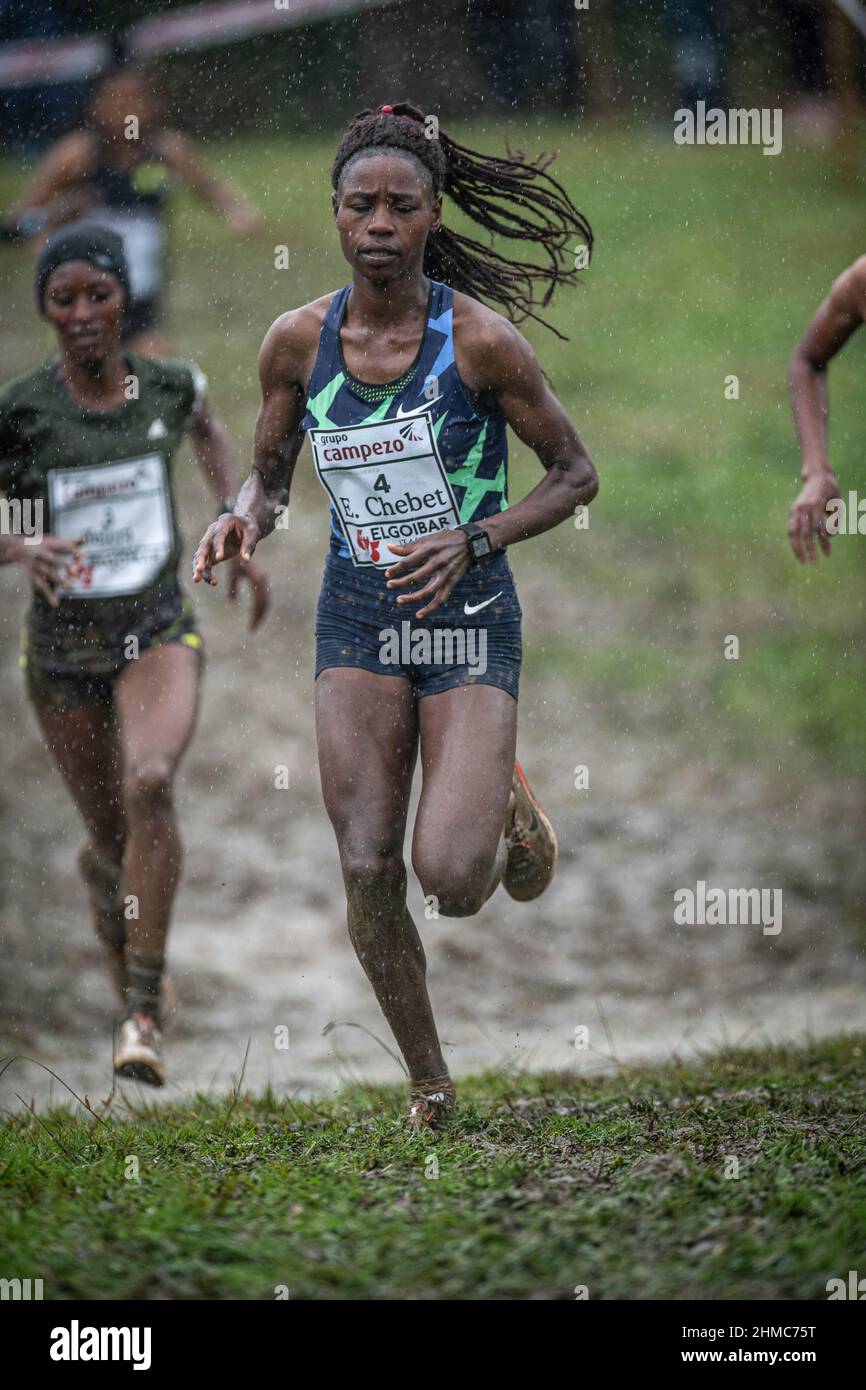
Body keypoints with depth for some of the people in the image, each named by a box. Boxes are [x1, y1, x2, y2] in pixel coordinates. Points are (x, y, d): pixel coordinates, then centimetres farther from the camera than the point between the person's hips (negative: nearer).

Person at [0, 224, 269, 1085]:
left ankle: (142, 1015, -25)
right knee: (112, 840, 12)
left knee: (149, 786, -28)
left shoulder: (168, 385, -3)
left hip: (157, 633, 0)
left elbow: (207, 430, 21)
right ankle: (114, 918, 49)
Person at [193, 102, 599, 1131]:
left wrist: (471, 541, -18)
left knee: (451, 881, -16)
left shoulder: (479, 339, -12)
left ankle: (506, 807, 22)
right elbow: (269, 475, 12)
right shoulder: (298, 341, -2)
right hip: (357, 621, 3)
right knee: (367, 872, -4)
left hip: (469, 620, -3)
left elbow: (575, 475, -3)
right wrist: (244, 519, -12)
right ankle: (428, 1085, 17)